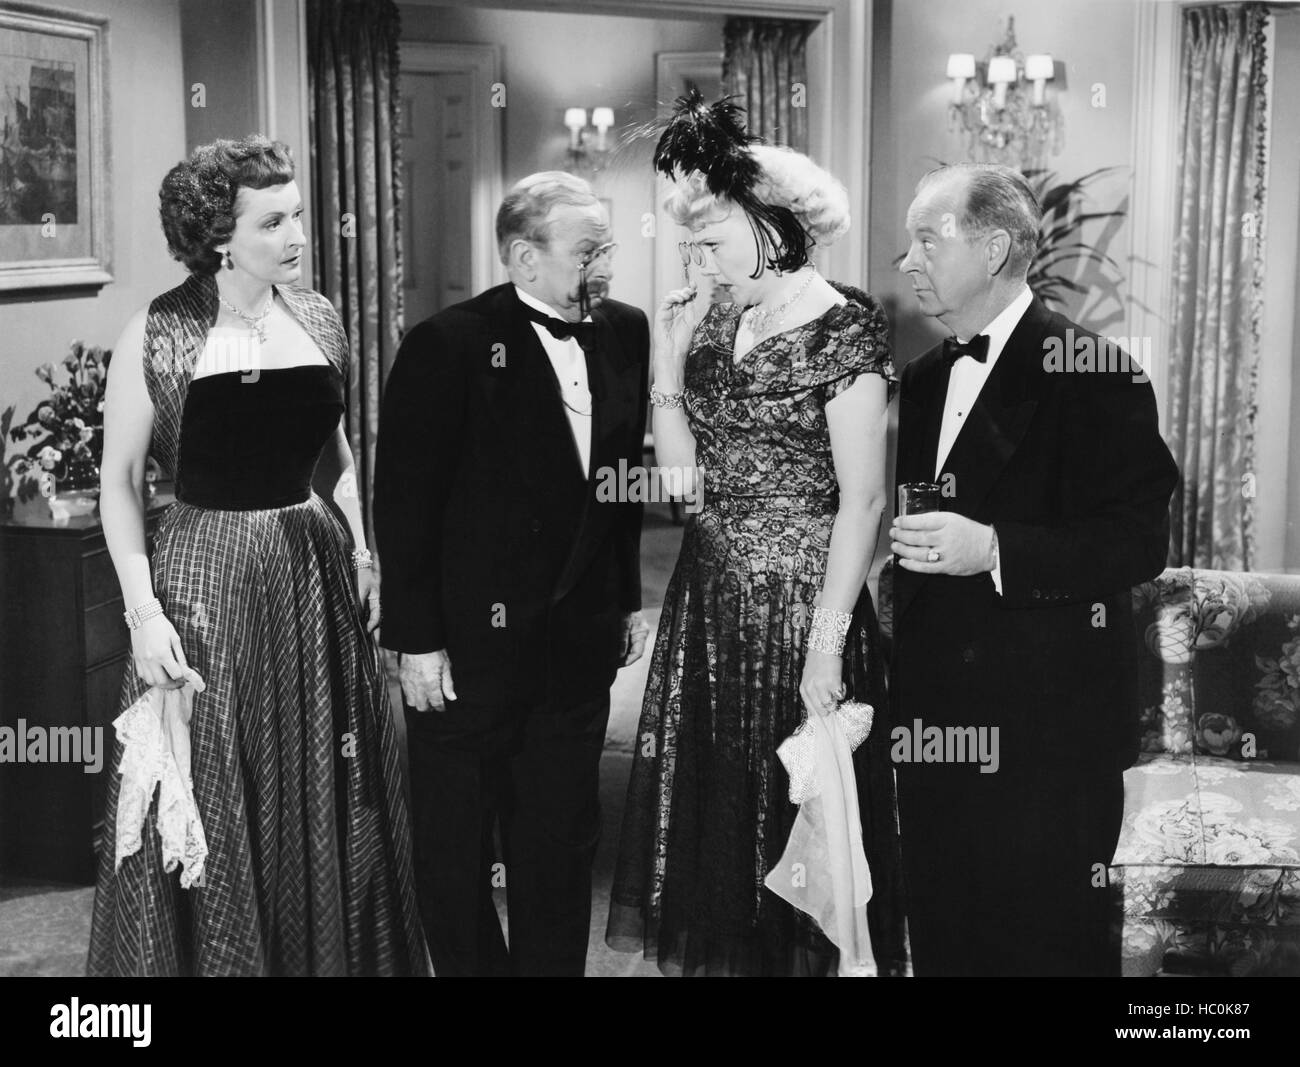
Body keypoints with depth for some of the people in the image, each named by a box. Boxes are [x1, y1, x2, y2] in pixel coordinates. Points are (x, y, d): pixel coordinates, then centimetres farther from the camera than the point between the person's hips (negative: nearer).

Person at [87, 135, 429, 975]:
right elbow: (120, 480, -5)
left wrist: (359, 550, 4)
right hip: (205, 572, -4)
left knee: (325, 796, 13)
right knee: (209, 805, 4)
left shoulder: (319, 320, 4)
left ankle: (332, 951, 31)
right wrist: (143, 609, -13)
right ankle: (212, 954, 24)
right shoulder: (158, 337, -8)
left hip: (316, 570, 4)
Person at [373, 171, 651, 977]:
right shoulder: (448, 346, -13)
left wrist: (630, 598, 10)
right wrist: (417, 640, -13)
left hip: (581, 641, 5)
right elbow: (405, 504, -12)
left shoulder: (625, 333, 3)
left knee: (562, 843, 16)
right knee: (455, 846, 11)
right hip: (472, 644, -4)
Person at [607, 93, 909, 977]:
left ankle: (808, 954, 23)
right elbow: (685, 479, 5)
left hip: (801, 605, -6)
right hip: (710, 605, 6)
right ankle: (721, 950, 30)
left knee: (797, 822, 4)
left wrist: (826, 648, -18)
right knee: (710, 815, 14)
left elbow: (864, 500, -14)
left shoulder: (842, 326, -11)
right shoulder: (707, 321, 8)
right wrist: (667, 360, -3)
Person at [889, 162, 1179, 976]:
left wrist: (992, 549, -25)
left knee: (1048, 941, 4)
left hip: (1050, 721, -7)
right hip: (939, 711, 7)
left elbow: (1141, 541, -16)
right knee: (942, 932, 15)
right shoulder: (926, 378, 13)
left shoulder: (1093, 375, -11)